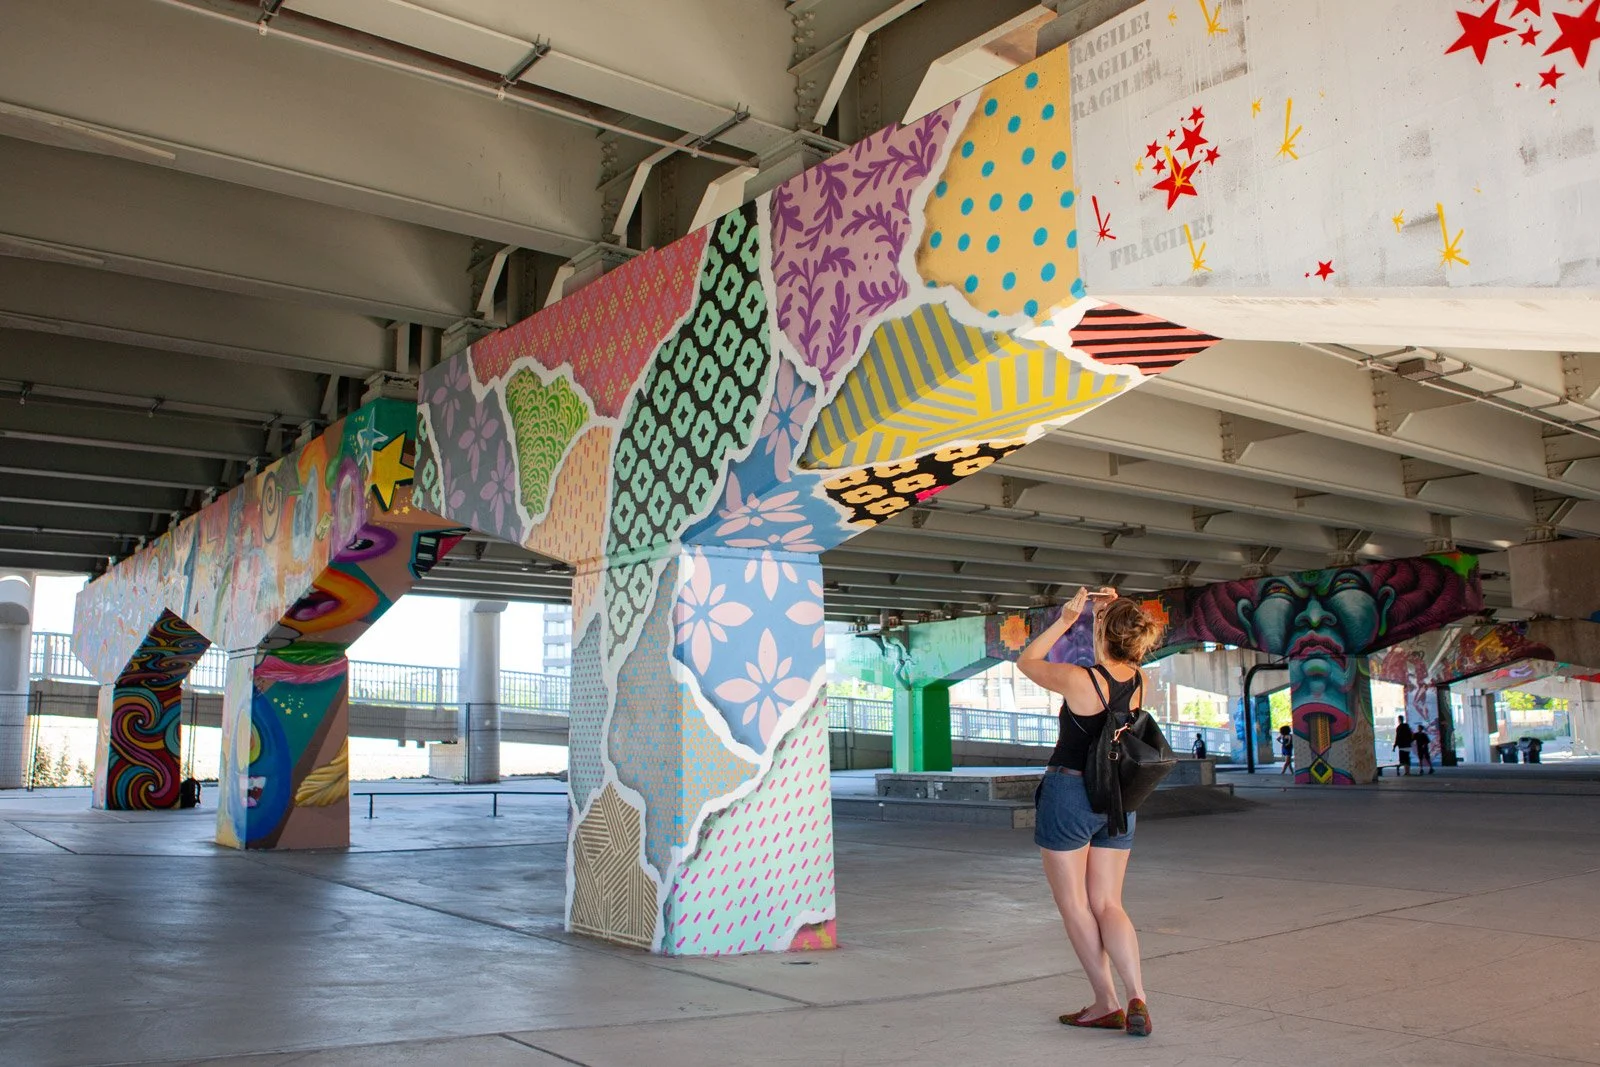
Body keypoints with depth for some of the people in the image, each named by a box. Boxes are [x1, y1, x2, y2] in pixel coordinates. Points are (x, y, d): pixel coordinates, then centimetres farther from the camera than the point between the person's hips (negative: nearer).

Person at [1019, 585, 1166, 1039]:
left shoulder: (1078, 679, -20)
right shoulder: (1139, 680, -3)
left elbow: (1027, 661, -3)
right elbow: (1119, 659, 21)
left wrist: (1066, 619, -2)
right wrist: (1114, 612, 7)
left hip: (1068, 794, -6)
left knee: (1075, 907, 7)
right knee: (1108, 904, 11)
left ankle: (1107, 1004, 9)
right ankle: (1137, 997, -3)